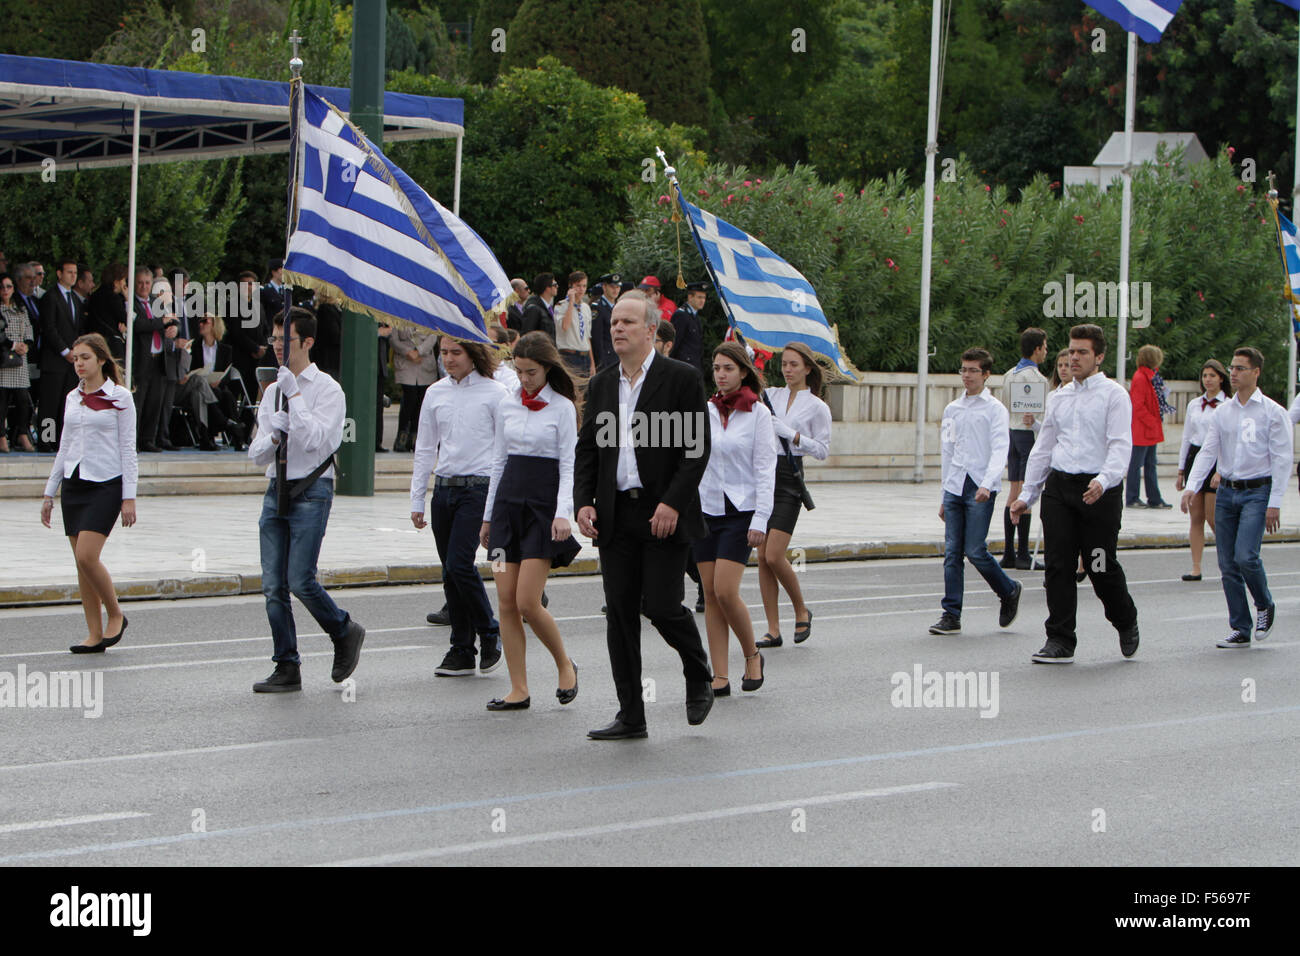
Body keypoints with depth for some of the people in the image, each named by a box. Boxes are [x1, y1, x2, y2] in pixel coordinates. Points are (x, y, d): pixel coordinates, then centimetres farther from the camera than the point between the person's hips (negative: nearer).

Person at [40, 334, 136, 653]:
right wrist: (49, 493, 15)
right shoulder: (72, 398, 12)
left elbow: (128, 448, -5)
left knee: (87, 555, -17)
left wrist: (129, 497, -10)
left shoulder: (119, 397, -3)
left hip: (105, 484, -6)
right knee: (81, 563, 3)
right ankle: (95, 634, 8)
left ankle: (115, 615, 3)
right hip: (74, 484, 6)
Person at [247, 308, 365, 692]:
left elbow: (314, 439, -18)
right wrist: (274, 437, -8)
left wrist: (294, 394, -16)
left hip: (311, 491, -6)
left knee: (301, 580, -13)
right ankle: (287, 669, 8)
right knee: (273, 586, 1)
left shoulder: (326, 389, -4)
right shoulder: (272, 391, 15)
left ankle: (345, 632, 14)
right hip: (276, 490, 6)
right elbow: (257, 454, 14)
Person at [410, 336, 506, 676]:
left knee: (459, 564, -15)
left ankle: (490, 632, 5)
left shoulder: (494, 393, -3)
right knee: (450, 572, 5)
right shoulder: (435, 393, 10)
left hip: (478, 486, -5)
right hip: (444, 488, 5)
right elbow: (425, 449, 15)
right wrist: (417, 501, 12)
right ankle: (461, 651, 12)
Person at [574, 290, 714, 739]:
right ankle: (630, 717, 10)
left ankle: (699, 676, 21)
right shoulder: (601, 385, 13)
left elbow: (698, 448, -8)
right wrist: (583, 503, 0)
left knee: (662, 607, -9)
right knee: (619, 614, 4)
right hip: (616, 517, 5)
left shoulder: (681, 378, -4)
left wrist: (673, 503, -16)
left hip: (663, 515, -5)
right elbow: (586, 449, 14)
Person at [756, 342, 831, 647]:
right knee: (763, 557, 1)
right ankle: (773, 630, 6)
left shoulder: (817, 407, 2)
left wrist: (791, 434, -12)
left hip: (789, 478, -4)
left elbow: (822, 450, -1)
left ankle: (801, 611, 11)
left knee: (774, 556, -13)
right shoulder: (770, 395, 13)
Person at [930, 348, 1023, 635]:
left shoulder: (995, 409, -1)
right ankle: (951, 615, 2)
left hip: (980, 489, -5)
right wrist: (945, 496, 21)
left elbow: (999, 450, -11)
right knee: (952, 552, 0)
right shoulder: (952, 409, 16)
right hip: (955, 486, 5)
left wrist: (987, 484, -26)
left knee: (975, 550, -9)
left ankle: (1009, 592, 16)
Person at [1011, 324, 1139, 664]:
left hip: (1098, 491, -5)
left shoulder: (1114, 395, -1)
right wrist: (1026, 495, 16)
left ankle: (1126, 623, 25)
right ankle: (1060, 641, 3)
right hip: (1058, 485, 5)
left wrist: (1103, 480, -29)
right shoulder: (1060, 398, 17)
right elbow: (1042, 448, 21)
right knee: (1058, 565, -1)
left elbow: (1121, 445, -12)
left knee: (1101, 566, -2)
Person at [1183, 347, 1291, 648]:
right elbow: (1207, 452, 5)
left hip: (1257, 491, -5)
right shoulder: (1221, 413, 9)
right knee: (1227, 564, 3)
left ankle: (1264, 606, 10)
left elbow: (1281, 459, -5)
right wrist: (1192, 487, -10)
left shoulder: (1273, 412, -3)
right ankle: (1240, 630, 11)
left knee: (1245, 556, -19)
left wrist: (1275, 503, -11)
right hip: (1226, 491, 5)